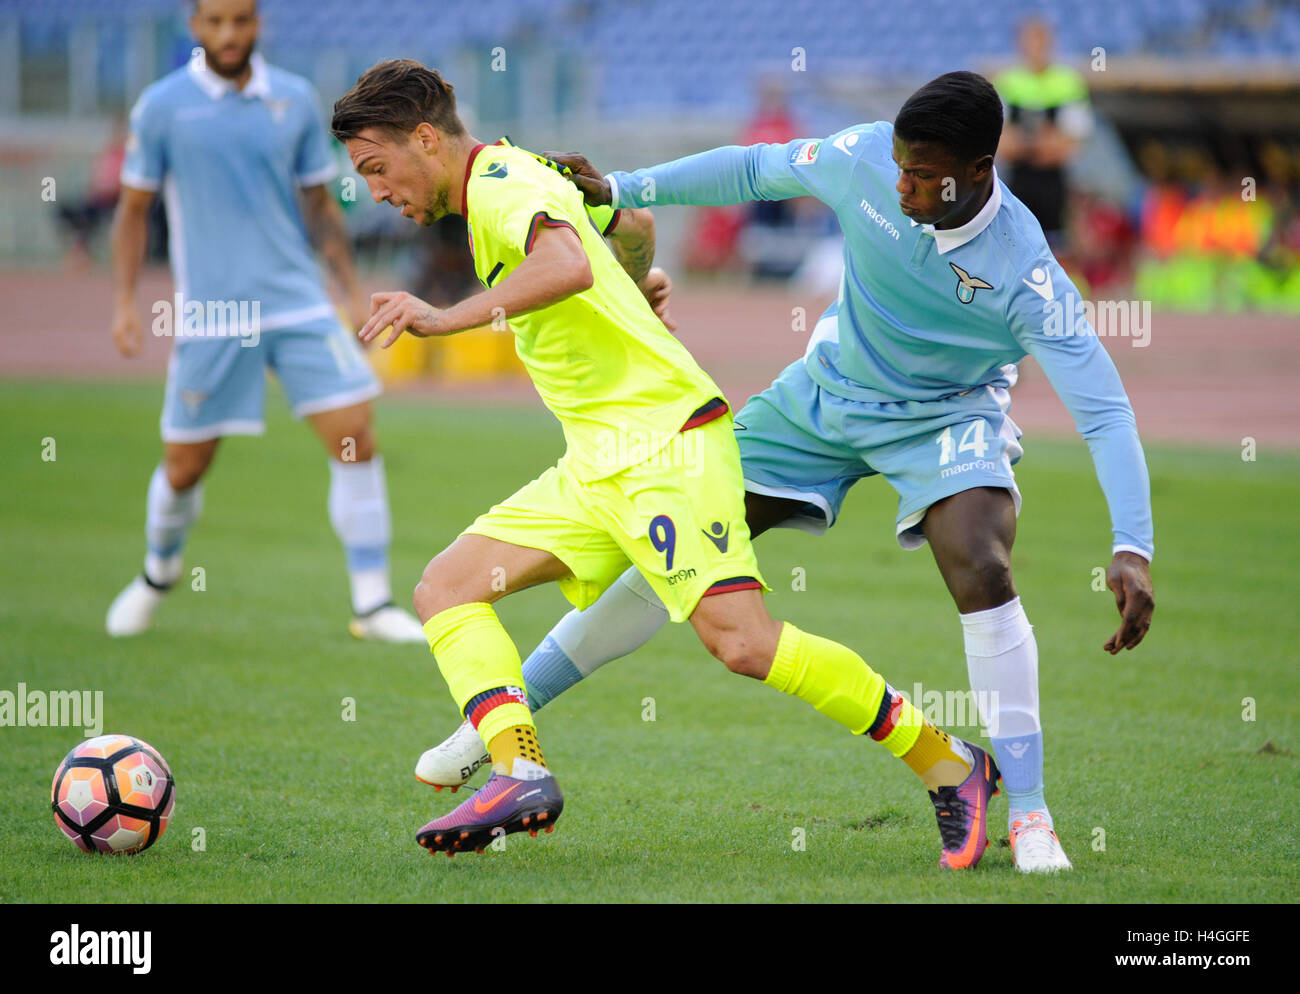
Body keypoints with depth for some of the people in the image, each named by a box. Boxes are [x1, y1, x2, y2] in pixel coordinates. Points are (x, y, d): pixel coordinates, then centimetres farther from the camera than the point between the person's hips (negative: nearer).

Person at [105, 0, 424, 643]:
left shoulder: (295, 101, 4)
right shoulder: (163, 106, -2)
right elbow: (133, 209, 5)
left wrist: (353, 289, 7)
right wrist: (123, 301, -2)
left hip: (298, 302, 2)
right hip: (208, 317, -2)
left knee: (355, 441, -10)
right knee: (184, 468, 4)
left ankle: (372, 603, -2)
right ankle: (158, 571, 36)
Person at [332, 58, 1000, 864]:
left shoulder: (504, 184, -12)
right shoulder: (499, 185, 18)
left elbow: (569, 265, -35)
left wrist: (444, 318, -37)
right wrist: (632, 296, 44)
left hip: (668, 440, -10)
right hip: (596, 462, 10)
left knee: (741, 640, -21)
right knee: (445, 589, 0)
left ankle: (949, 765, -9)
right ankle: (520, 770, -17)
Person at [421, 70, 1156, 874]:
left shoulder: (1025, 273, -33)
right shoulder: (863, 158, -23)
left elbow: (1104, 409, -34)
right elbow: (755, 170, -3)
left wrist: (1132, 549, -45)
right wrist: (618, 190, -4)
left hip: (944, 416, -3)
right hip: (826, 392, 4)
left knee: (983, 570, -30)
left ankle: (1029, 817, -20)